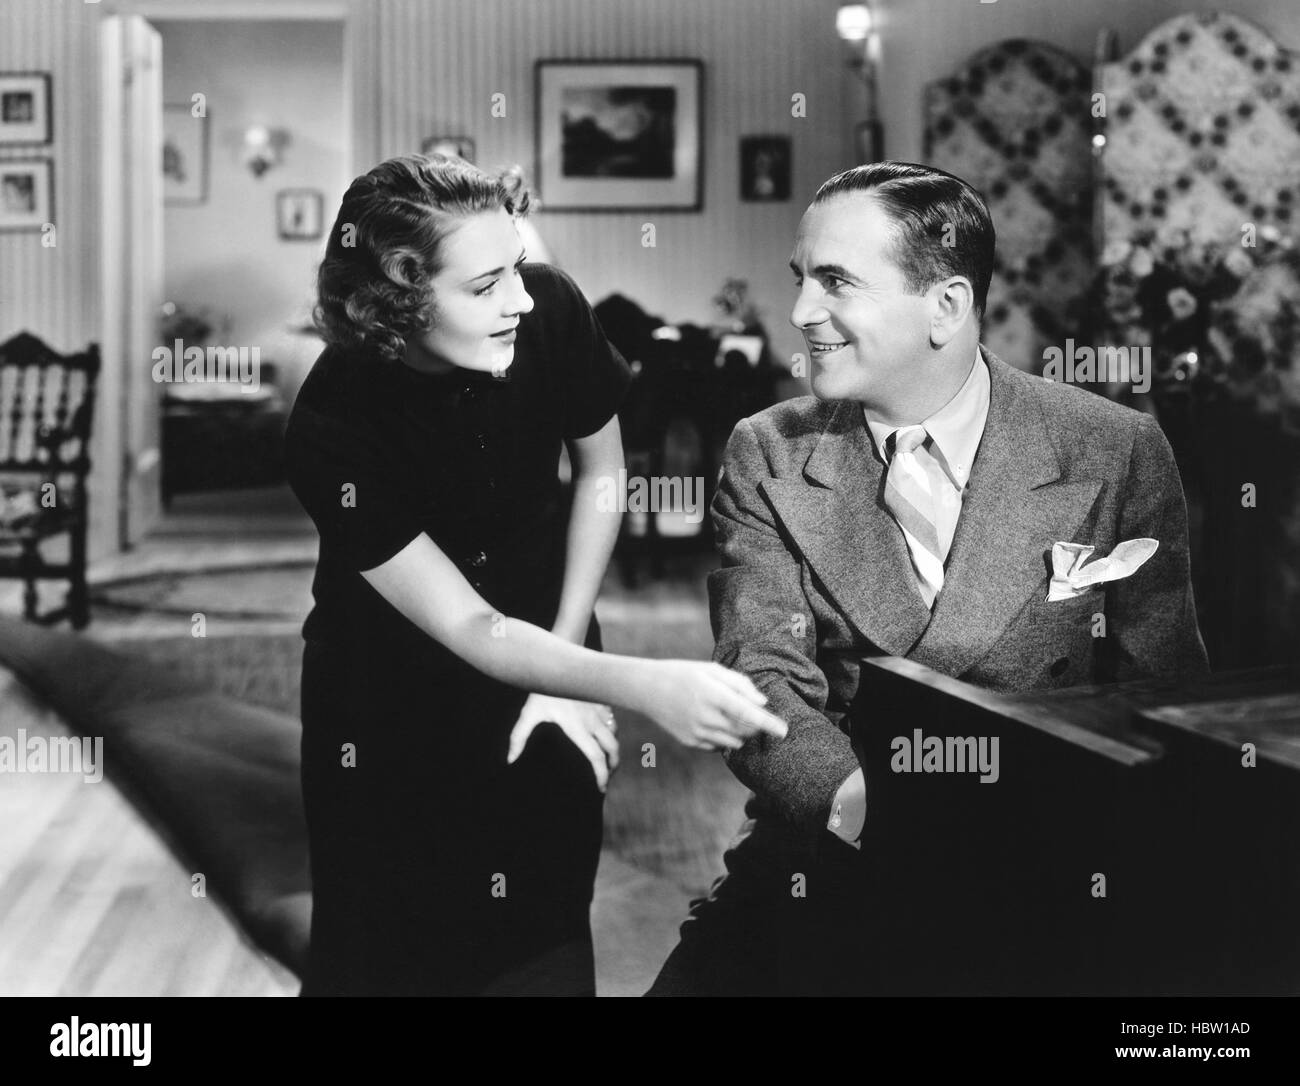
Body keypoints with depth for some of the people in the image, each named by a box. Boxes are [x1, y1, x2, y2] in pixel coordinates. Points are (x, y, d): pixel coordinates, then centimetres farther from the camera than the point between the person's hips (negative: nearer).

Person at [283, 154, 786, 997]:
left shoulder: (551, 312, -19)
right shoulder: (334, 428, -27)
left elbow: (601, 469, 0)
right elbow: (466, 627, -27)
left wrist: (567, 667, -4)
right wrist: (644, 686, -40)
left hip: (545, 647, 3)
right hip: (392, 697, -2)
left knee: (545, 932, 0)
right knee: (389, 944, 3)